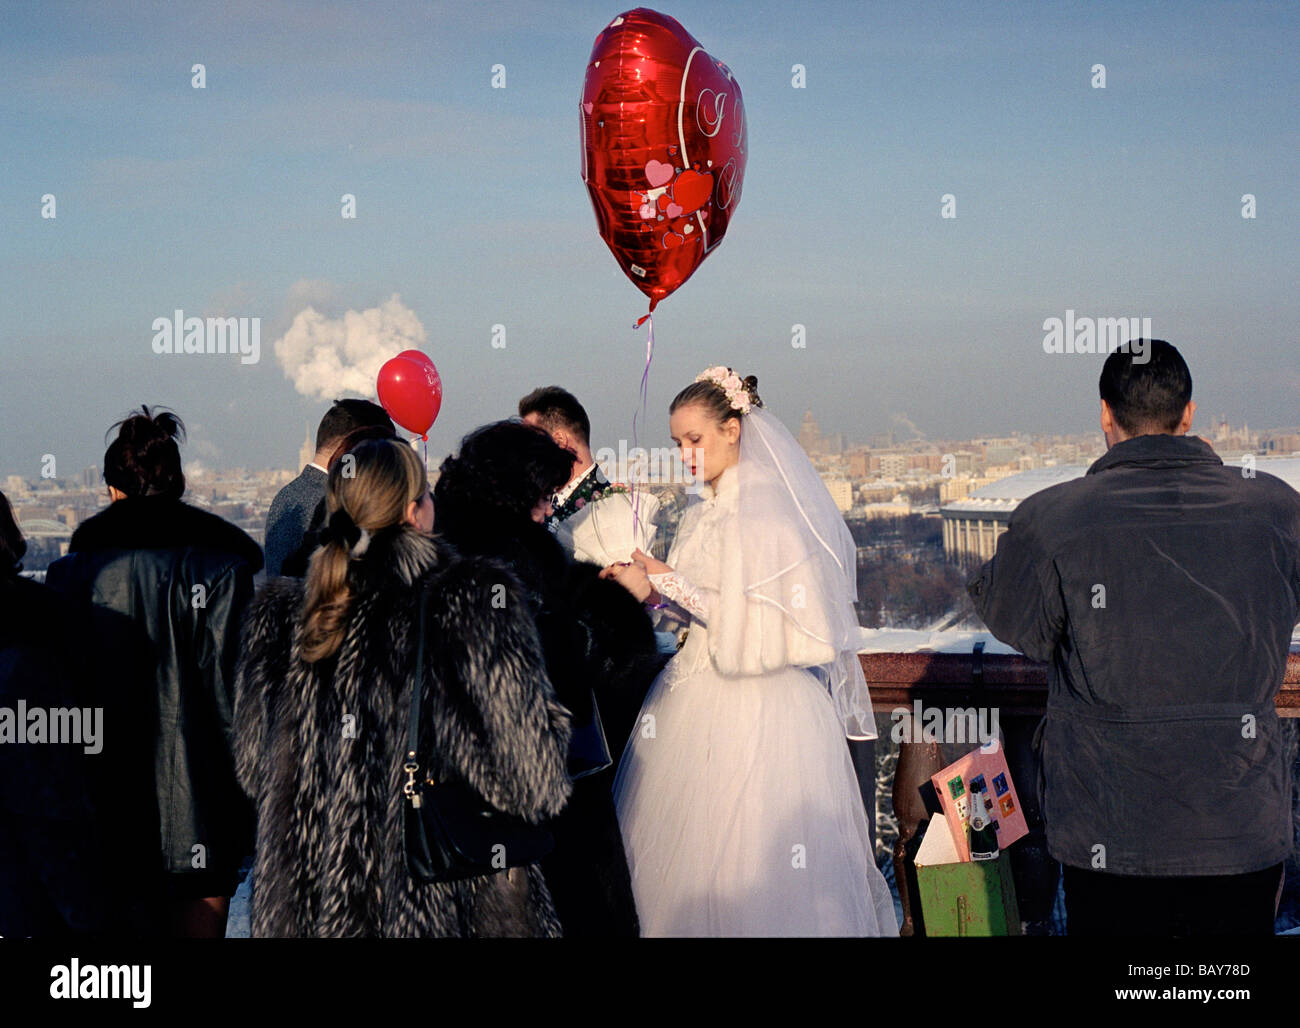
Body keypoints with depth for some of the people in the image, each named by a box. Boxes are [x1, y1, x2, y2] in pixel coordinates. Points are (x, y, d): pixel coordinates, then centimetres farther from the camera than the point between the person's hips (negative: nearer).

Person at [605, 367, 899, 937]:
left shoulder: (769, 510, -13)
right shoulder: (702, 513, 12)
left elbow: (749, 619, -18)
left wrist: (668, 585, -14)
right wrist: (659, 583, 1)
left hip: (759, 711, -7)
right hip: (697, 699, 8)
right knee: (684, 847, 9)